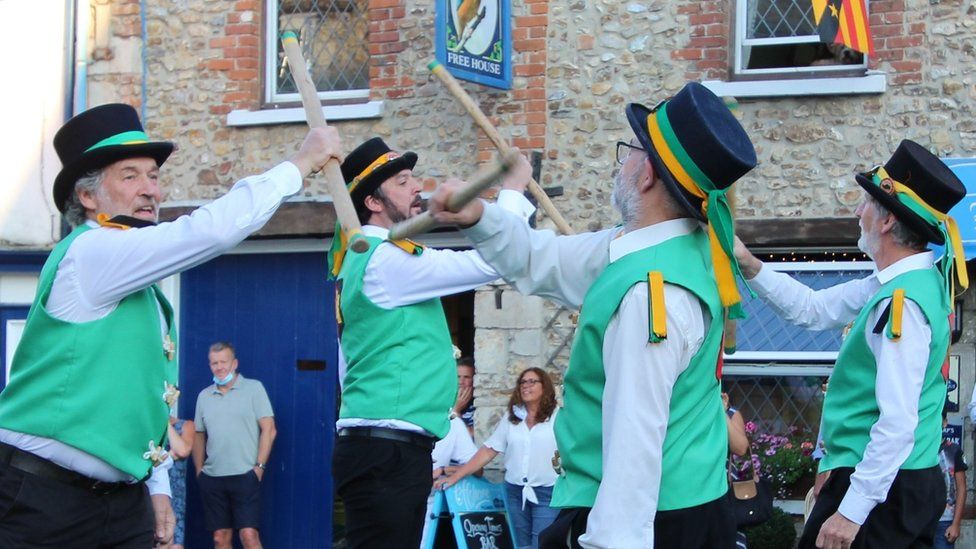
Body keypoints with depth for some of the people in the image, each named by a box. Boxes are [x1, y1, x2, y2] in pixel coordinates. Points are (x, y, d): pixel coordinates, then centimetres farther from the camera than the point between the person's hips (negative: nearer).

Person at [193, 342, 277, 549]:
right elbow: (199, 435, 18)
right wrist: (199, 470, 8)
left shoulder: (253, 388, 1)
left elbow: (269, 429, -3)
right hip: (212, 478, 4)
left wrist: (259, 466, -9)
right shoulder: (204, 396, 14)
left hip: (244, 475, -4)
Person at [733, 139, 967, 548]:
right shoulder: (906, 282, 8)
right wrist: (751, 266, 6)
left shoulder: (901, 304, -22)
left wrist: (852, 511, -24)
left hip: (880, 486, -9)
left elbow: (898, 423, -25)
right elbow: (814, 310, 16)